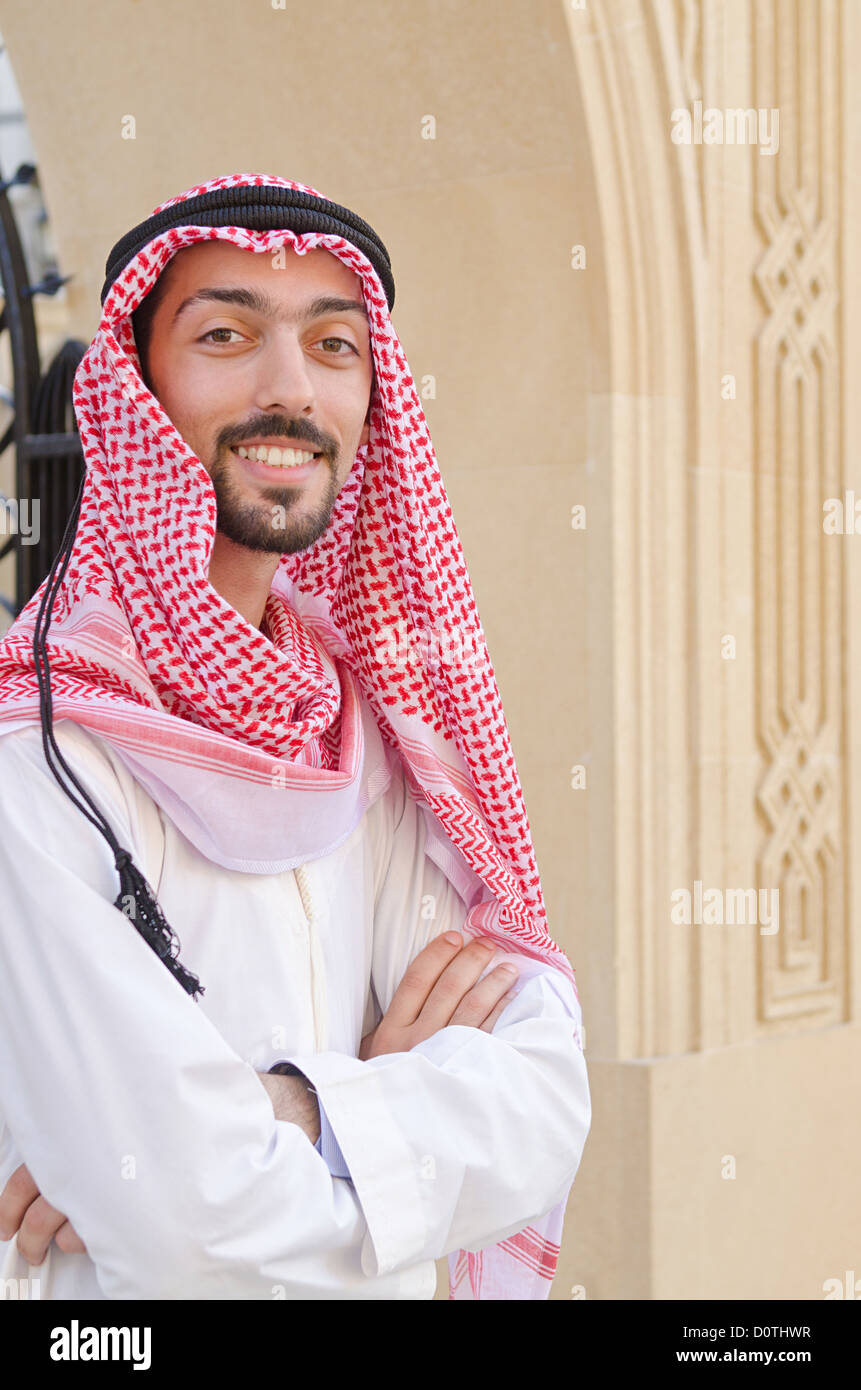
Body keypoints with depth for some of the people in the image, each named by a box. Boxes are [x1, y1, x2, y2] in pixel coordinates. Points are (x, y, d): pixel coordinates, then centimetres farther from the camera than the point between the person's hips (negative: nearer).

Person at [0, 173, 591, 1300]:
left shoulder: (372, 718, -4)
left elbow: (548, 1096, -12)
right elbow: (192, 1231, -30)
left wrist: (295, 1117, -26)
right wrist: (411, 1089, -15)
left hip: (387, 1291, 5)